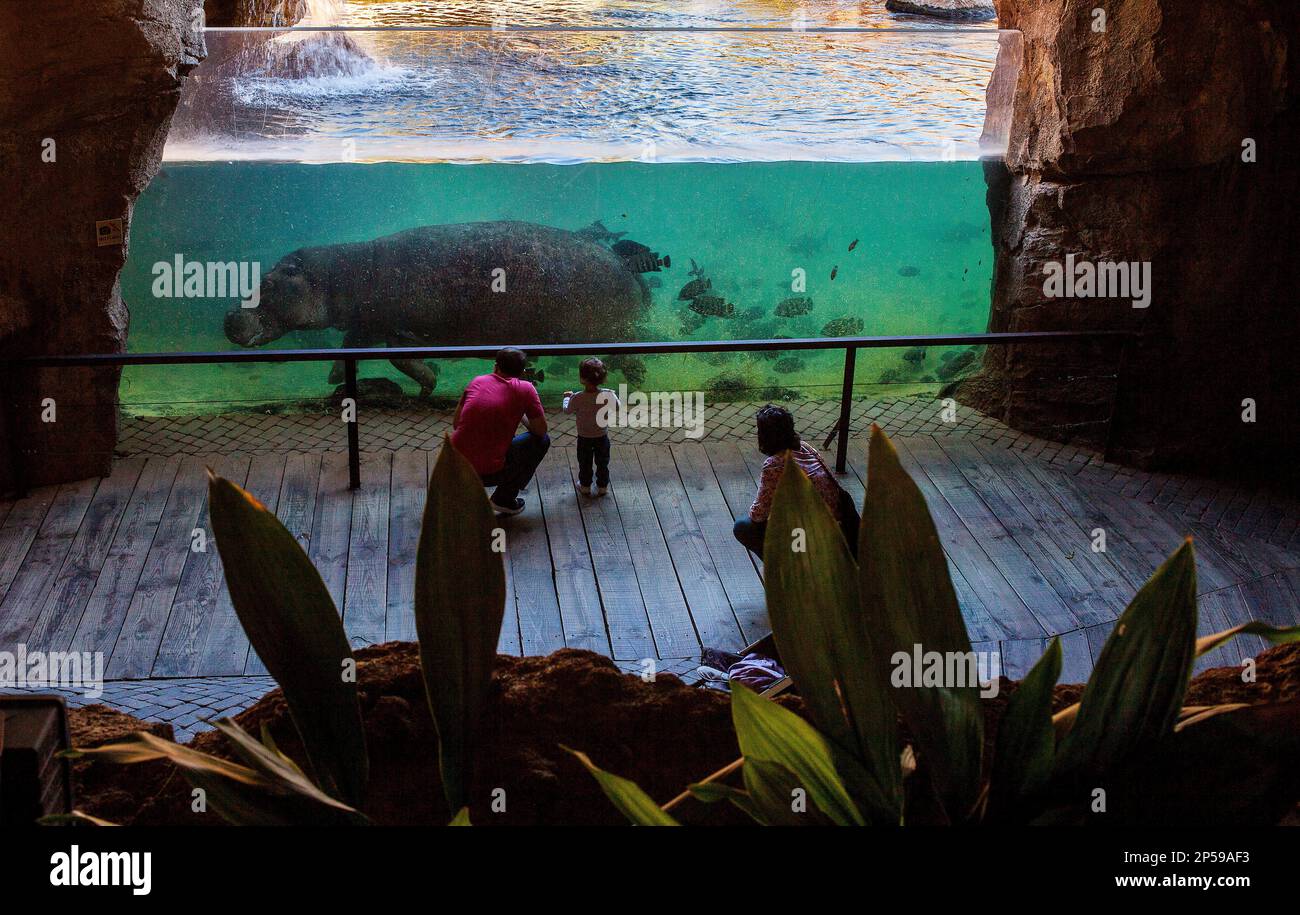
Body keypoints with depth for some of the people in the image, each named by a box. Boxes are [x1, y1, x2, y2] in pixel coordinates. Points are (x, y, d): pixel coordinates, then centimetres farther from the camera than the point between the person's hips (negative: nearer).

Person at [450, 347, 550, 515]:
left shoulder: (477, 381, 8)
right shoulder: (525, 389, -4)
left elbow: (455, 424, 14)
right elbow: (541, 430, 3)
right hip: (489, 473, -5)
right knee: (542, 441, 14)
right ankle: (505, 498, 12)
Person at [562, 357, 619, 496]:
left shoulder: (577, 398, -26)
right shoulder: (608, 395, -22)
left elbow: (567, 410, -7)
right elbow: (617, 406, -3)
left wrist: (568, 397, 12)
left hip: (584, 438, -1)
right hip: (602, 436, 1)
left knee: (584, 463, 19)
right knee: (602, 463, 20)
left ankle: (585, 486, 32)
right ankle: (602, 486, 31)